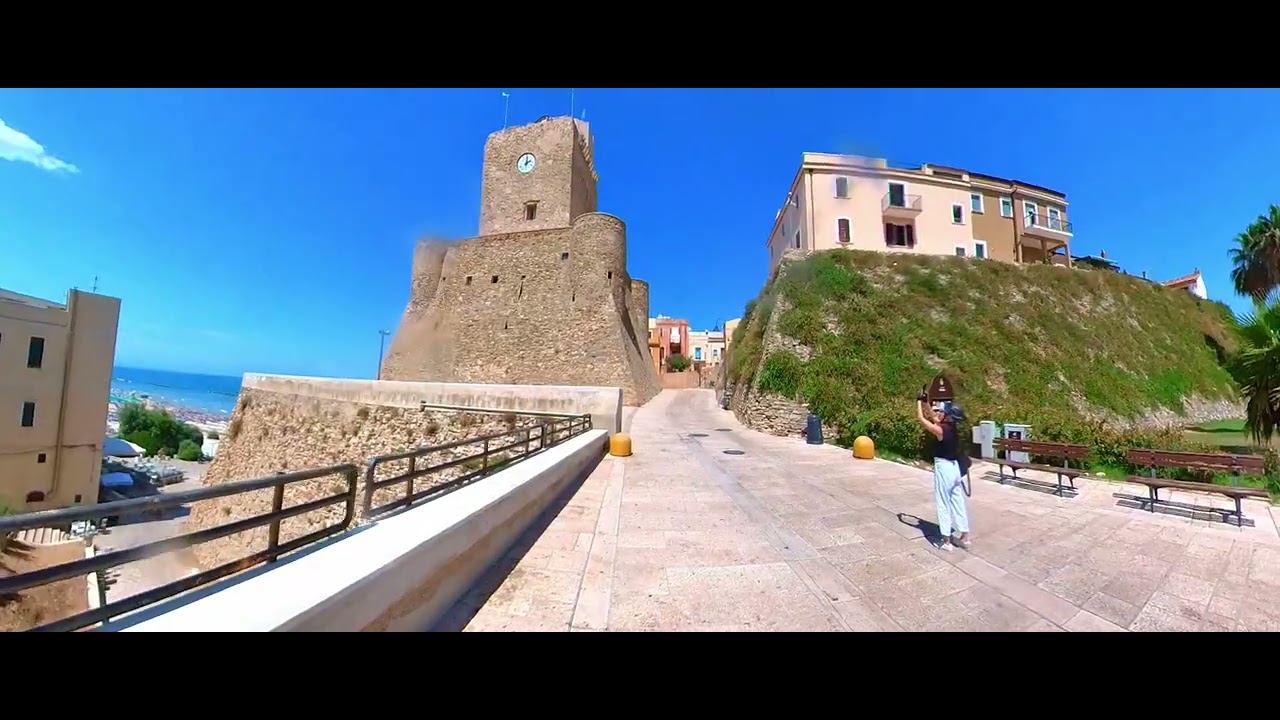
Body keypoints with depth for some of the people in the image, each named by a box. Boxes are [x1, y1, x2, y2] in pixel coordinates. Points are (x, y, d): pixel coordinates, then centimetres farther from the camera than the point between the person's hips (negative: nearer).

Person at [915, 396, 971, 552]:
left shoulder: (940, 430, -19)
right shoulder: (950, 427, 3)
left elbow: (921, 418, -12)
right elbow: (933, 417, 19)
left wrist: (919, 401, -1)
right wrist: (926, 403, 16)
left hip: (943, 469, -8)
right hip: (954, 467, 8)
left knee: (943, 505, 2)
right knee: (958, 503, 15)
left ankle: (946, 542, 9)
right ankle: (964, 537, 25)